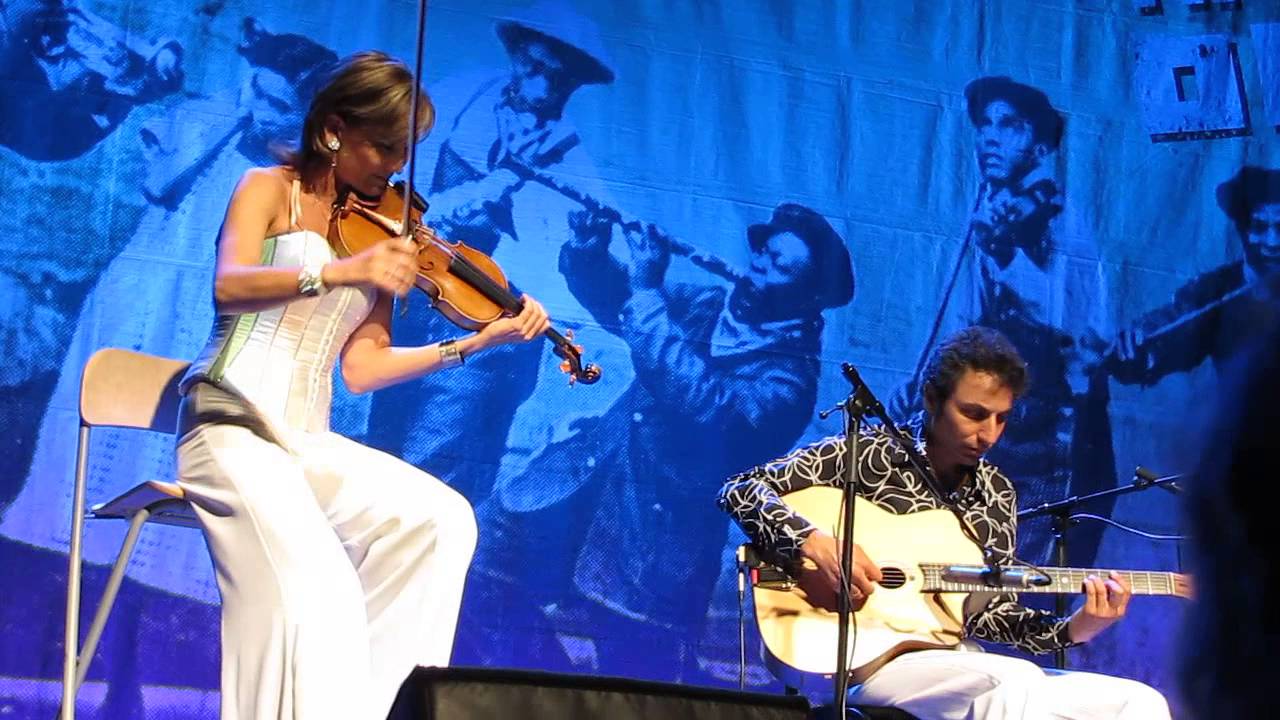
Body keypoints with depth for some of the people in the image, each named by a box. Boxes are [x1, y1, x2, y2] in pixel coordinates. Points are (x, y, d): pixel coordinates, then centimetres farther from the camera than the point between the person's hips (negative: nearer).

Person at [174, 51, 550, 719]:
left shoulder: (379, 233, 14)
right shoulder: (270, 190, 1)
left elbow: (362, 368, 8)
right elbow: (229, 285, -20)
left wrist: (478, 341, 0)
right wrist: (339, 272, -34)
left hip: (310, 442, 6)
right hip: (232, 430, -6)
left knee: (443, 519, -15)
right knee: (309, 582, -30)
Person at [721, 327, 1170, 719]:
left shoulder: (996, 494, 13)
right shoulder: (868, 454, -2)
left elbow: (991, 614, 13)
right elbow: (739, 492, -6)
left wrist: (1074, 629, -5)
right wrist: (814, 544, -22)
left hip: (961, 671, 6)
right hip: (872, 662, -6)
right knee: (1016, 681, -36)